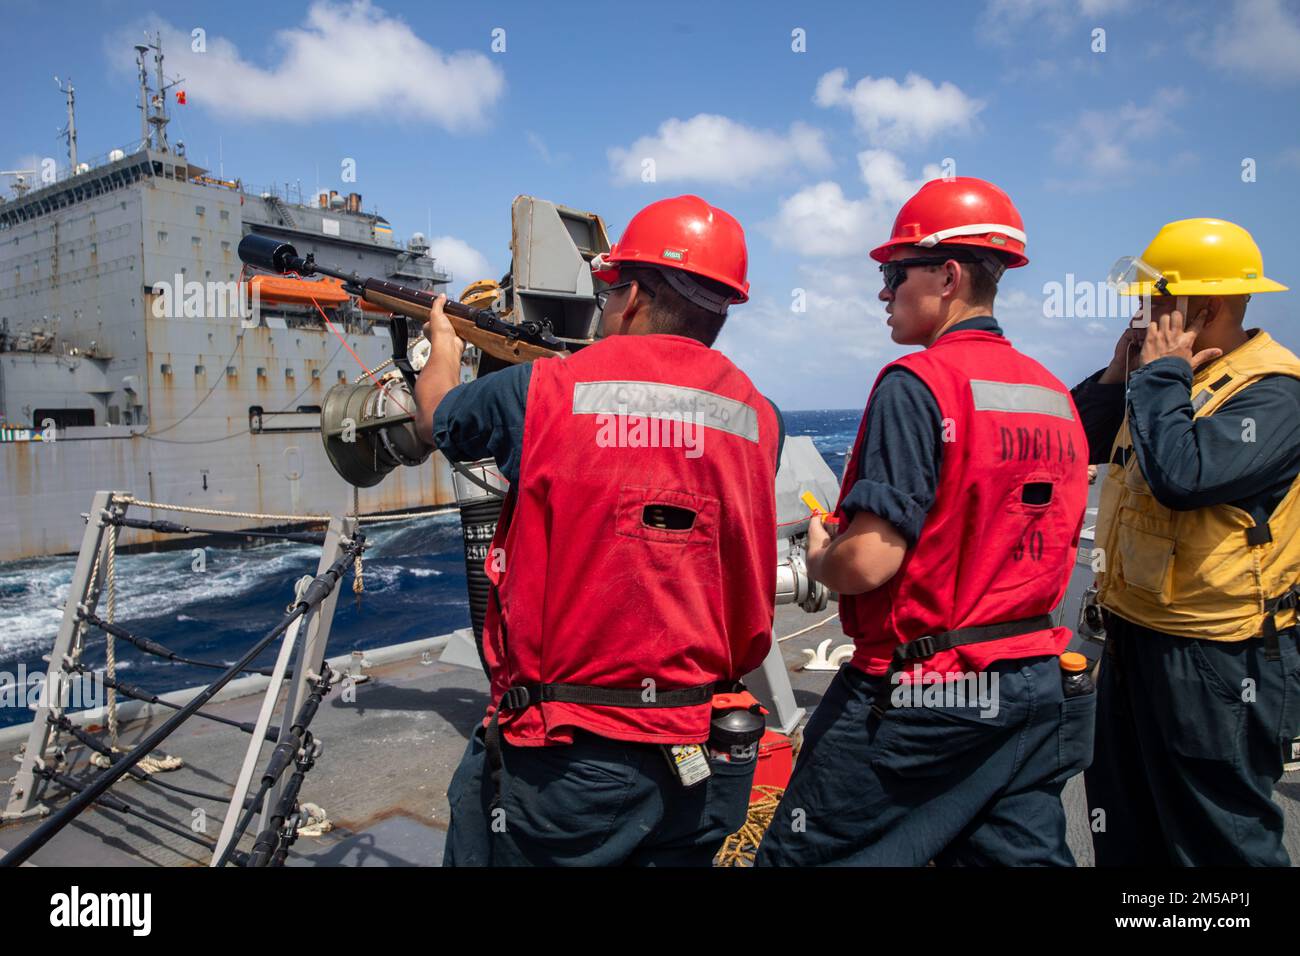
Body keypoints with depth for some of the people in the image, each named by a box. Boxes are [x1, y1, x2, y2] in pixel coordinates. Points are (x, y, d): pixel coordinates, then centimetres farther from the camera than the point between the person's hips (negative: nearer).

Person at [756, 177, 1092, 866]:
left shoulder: (917, 383, -16)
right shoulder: (1056, 396, 8)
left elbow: (868, 561, -23)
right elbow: (1051, 548, 14)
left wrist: (818, 556, -2)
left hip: (916, 696, -8)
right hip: (1036, 691, 8)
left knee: (802, 854, 7)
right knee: (1021, 853, 18)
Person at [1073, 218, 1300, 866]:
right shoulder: (1175, 375, 9)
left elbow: (1181, 476, -33)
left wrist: (1160, 371, -20)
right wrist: (1119, 376, -3)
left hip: (1215, 662, -8)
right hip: (1134, 638, 8)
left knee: (1219, 841, 9)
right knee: (1124, 829, 23)